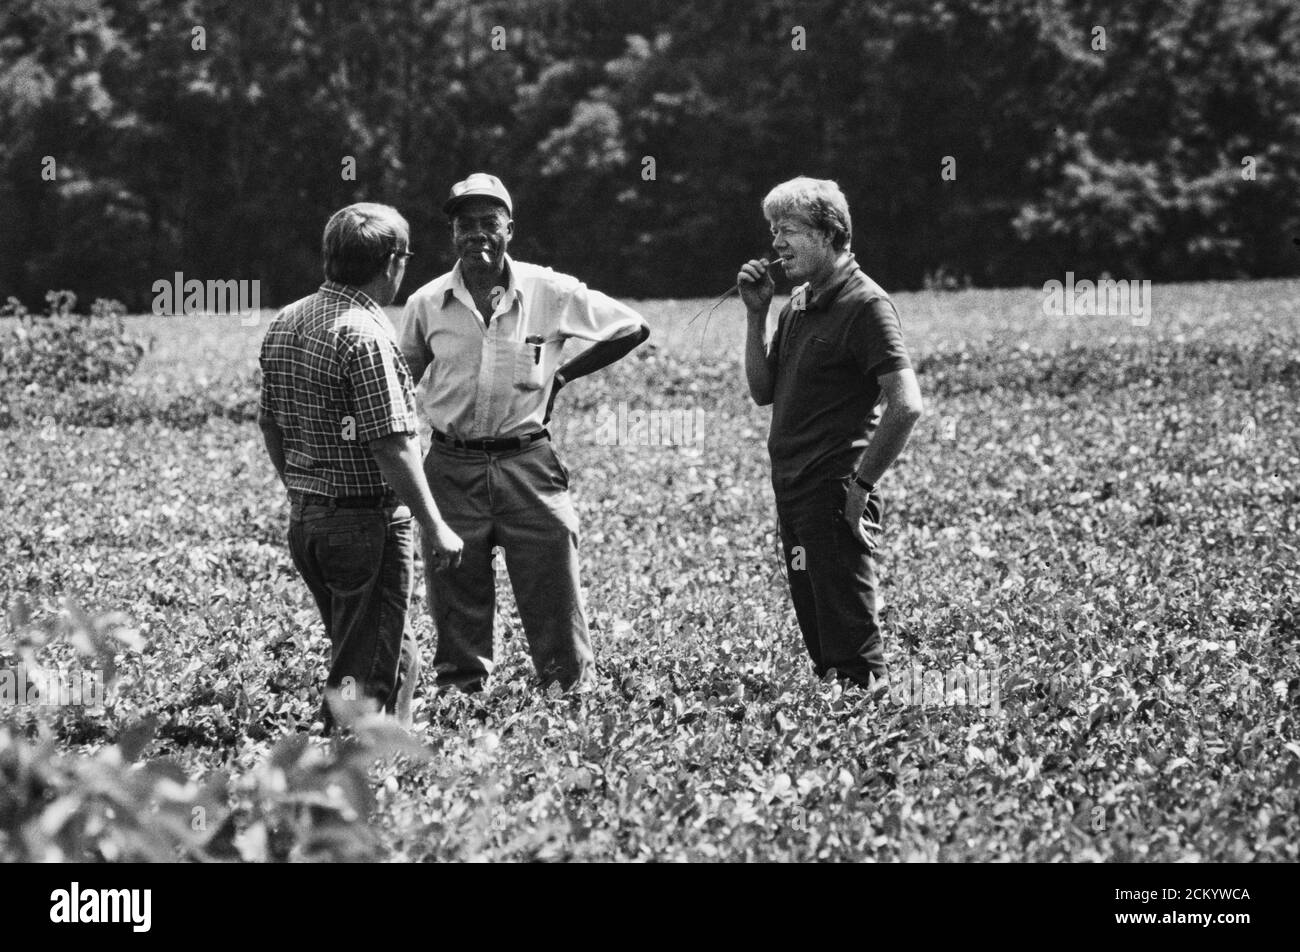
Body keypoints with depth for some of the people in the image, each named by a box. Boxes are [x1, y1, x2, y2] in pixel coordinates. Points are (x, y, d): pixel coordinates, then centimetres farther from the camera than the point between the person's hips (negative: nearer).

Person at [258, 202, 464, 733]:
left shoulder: (285, 324, 8)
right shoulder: (366, 335, -18)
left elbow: (269, 423, 15)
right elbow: (392, 445, -21)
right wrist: (433, 526, -15)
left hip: (305, 519, 9)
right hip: (368, 522, -9)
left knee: (397, 651, 22)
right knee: (363, 671, -3)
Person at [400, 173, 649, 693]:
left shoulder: (551, 293, -2)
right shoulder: (426, 304, 2)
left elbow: (633, 328, 7)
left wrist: (563, 376, 4)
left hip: (528, 464, -1)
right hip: (452, 469, 1)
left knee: (555, 605, -3)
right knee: (456, 607, 4)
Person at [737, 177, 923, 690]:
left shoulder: (864, 305, -12)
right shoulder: (798, 302, 14)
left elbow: (906, 405, -18)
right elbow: (763, 392, 15)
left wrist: (862, 484, -16)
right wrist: (756, 316, 4)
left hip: (834, 494, -9)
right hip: (793, 491, 9)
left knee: (849, 641, -6)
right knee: (818, 634, 13)